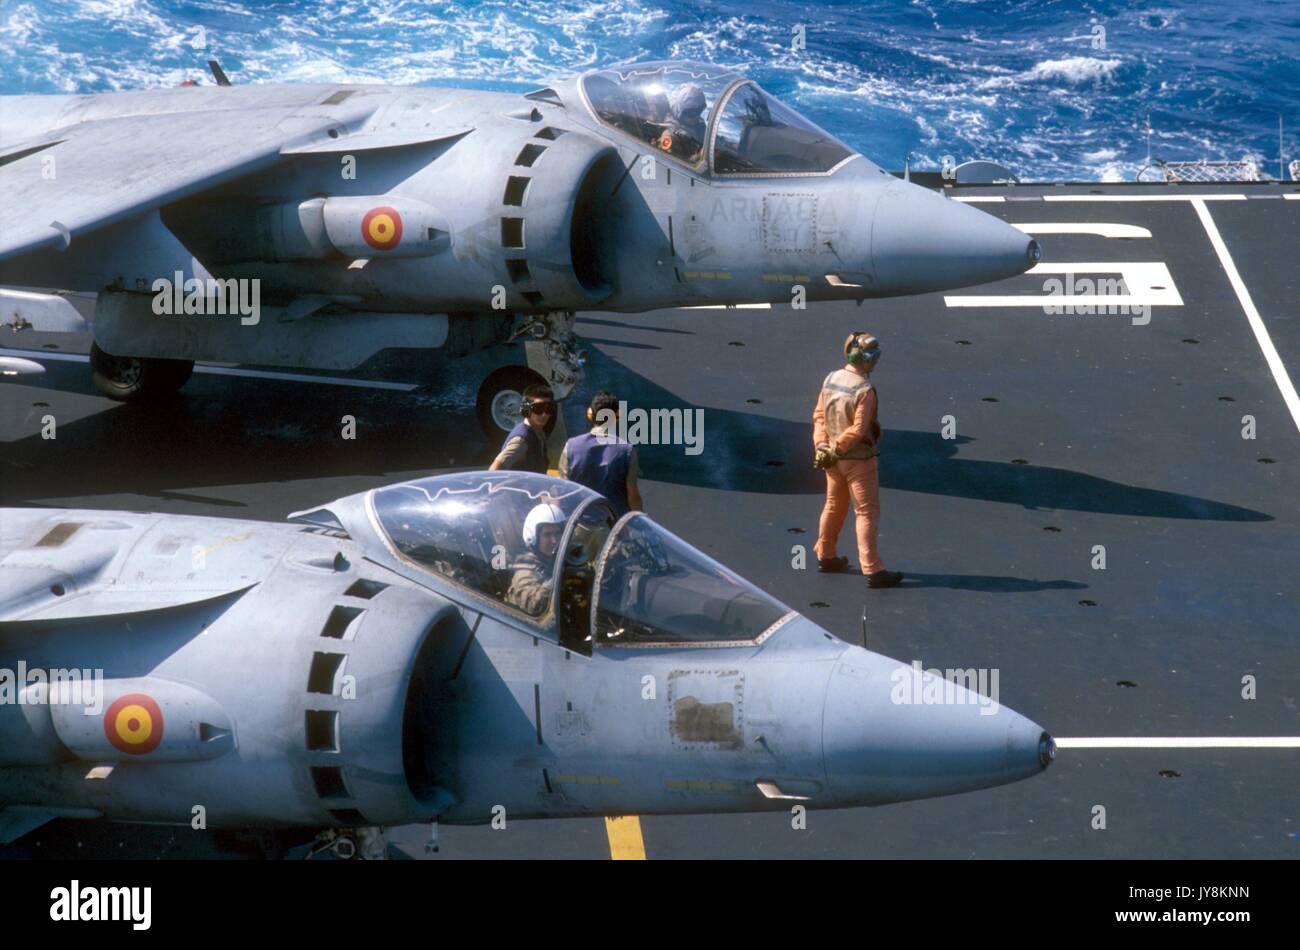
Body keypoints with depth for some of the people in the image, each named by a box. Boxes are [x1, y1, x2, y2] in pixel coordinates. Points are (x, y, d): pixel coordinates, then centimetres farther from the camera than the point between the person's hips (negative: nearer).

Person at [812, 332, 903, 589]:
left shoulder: (831, 379, -1)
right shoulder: (864, 390, -24)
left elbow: (819, 415, 3)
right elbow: (858, 430, -24)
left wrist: (822, 446, -1)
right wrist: (835, 450, -13)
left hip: (834, 458, 7)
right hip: (859, 459, -7)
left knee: (834, 506, 22)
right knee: (867, 513, -2)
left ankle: (825, 556, 34)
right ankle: (873, 571, -2)